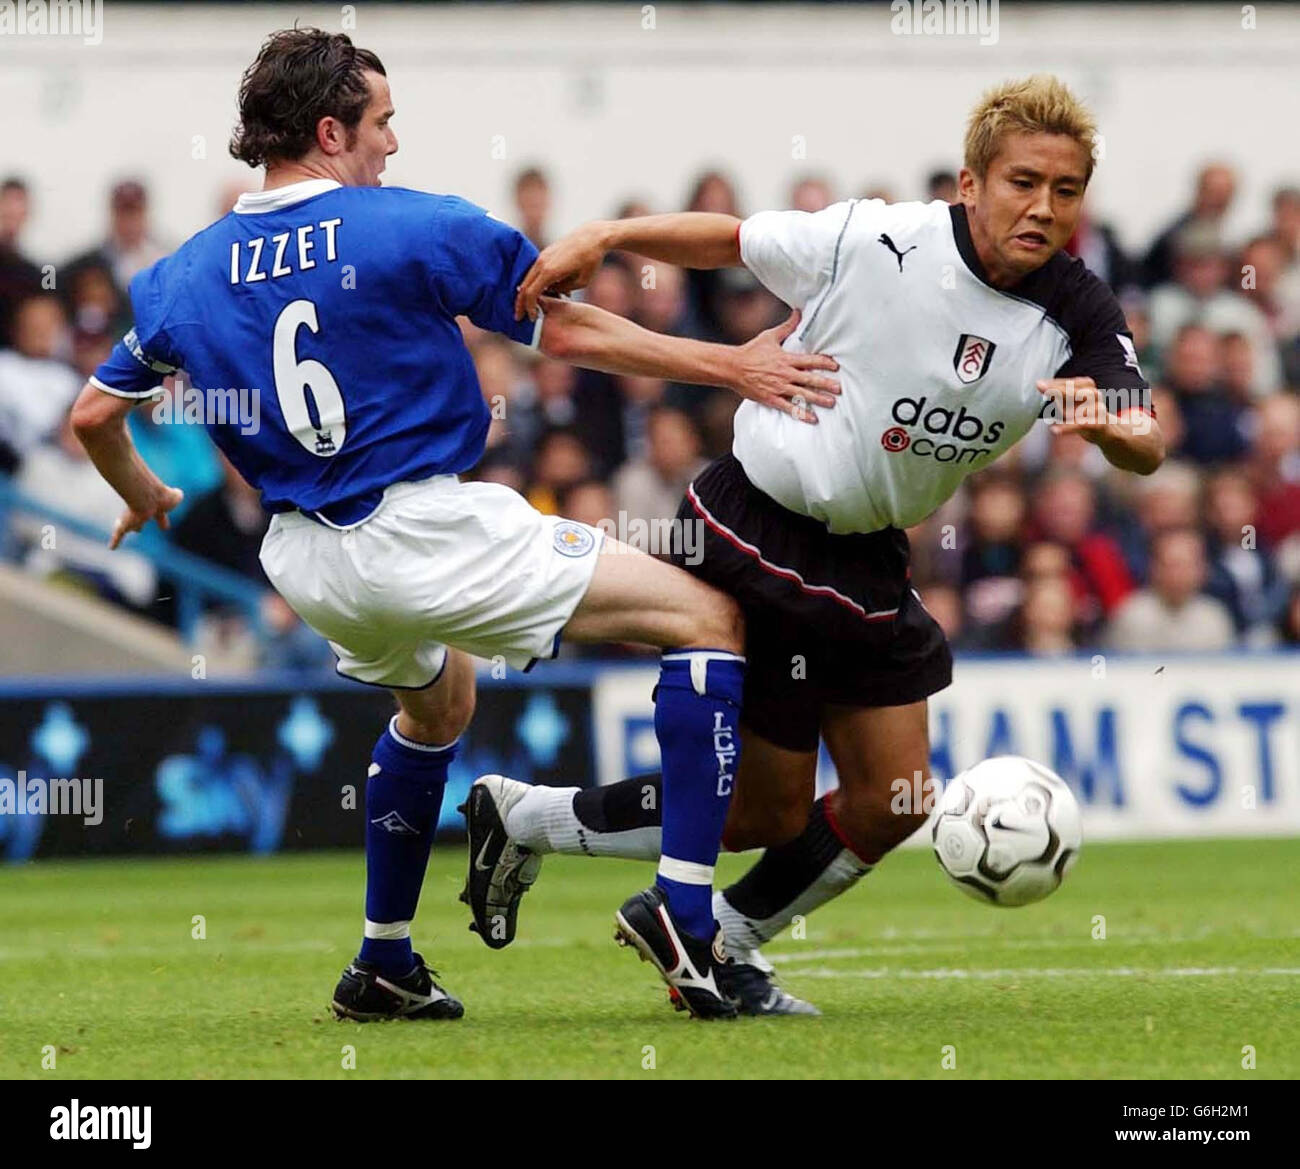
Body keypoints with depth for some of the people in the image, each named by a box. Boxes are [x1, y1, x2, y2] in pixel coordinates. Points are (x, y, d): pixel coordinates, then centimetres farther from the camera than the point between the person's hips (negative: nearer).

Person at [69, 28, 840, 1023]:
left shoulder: (184, 276, 6)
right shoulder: (412, 229, -9)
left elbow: (94, 417, 13)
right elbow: (570, 333, -5)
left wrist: (144, 498, 35)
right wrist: (730, 365, 2)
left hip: (305, 559, 7)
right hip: (430, 530, -7)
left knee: (437, 702, 37)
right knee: (708, 617, -2)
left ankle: (384, 967, 37)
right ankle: (683, 908, -13)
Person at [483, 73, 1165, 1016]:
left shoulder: (1078, 318, -8)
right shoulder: (877, 243, -19)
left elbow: (1145, 449, -20)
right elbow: (729, 239, -5)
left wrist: (1111, 426, -43)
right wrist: (604, 236, -17)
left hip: (866, 564, 6)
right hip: (757, 537, -6)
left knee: (892, 805, 6)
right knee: (766, 814, -3)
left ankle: (722, 941, 29)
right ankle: (524, 816, 17)